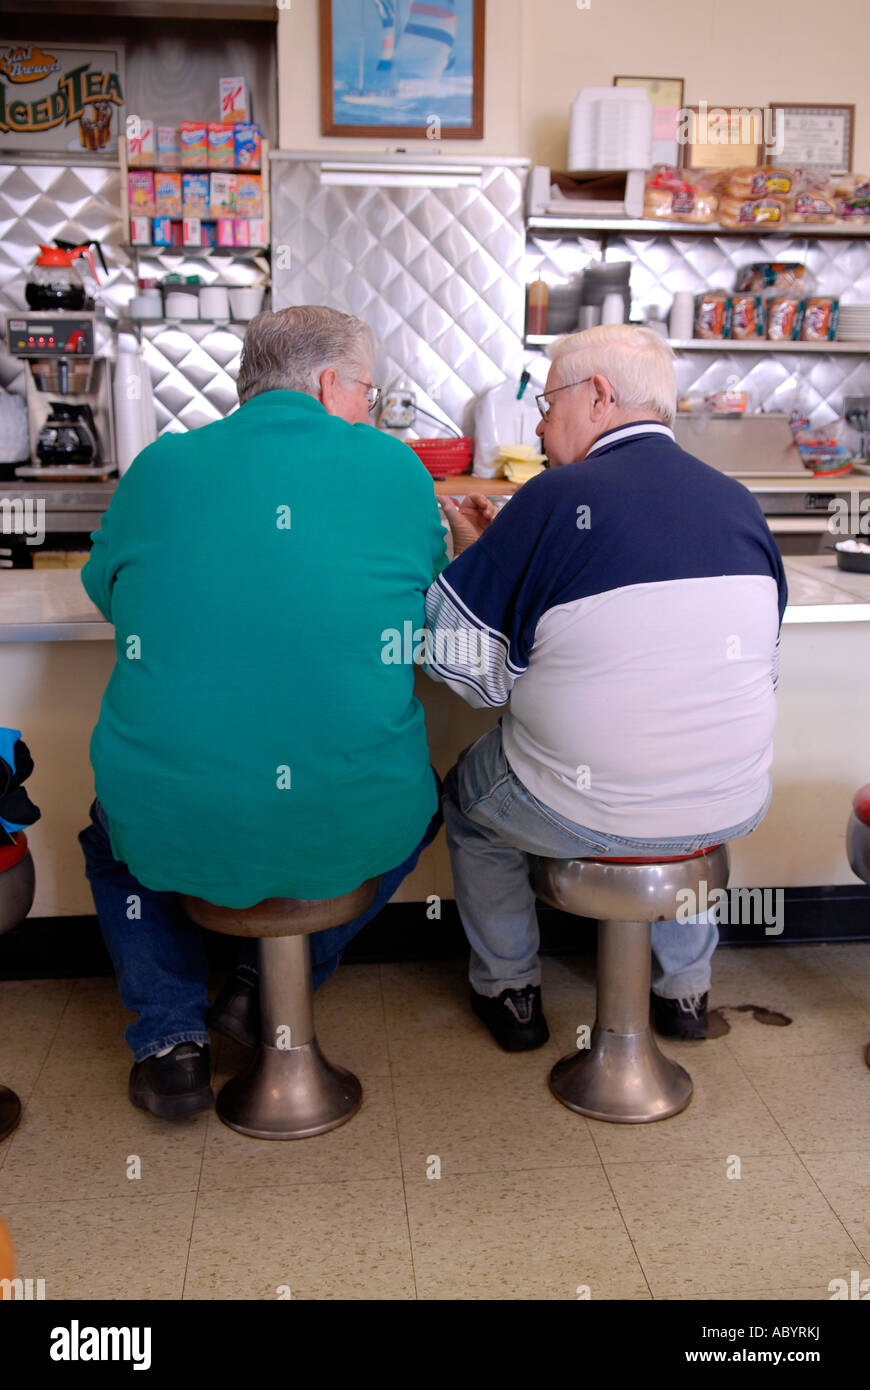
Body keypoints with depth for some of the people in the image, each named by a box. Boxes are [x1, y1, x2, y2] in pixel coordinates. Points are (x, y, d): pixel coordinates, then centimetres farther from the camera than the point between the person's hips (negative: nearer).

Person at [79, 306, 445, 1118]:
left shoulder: (160, 465, 3)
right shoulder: (395, 466, 1)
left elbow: (104, 588, 19)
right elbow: (430, 595, 16)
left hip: (171, 836, 1)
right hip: (351, 836, 0)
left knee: (113, 816, 36)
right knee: (415, 798, 34)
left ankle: (170, 1036, 25)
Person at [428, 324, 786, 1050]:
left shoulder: (557, 499, -15)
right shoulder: (739, 502, 1)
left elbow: (461, 663, -11)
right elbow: (763, 667, 13)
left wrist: (476, 553, 6)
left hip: (584, 818, -4)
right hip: (733, 812, 5)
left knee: (467, 795, 27)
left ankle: (510, 993, 38)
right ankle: (687, 988, 47)